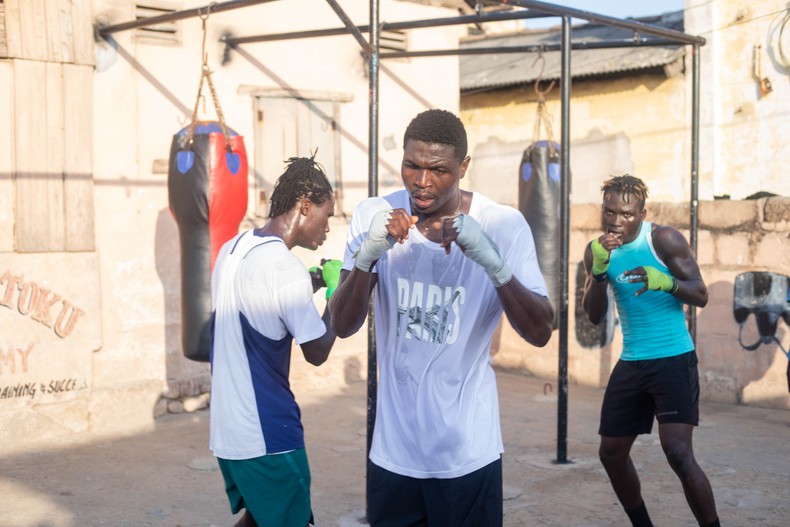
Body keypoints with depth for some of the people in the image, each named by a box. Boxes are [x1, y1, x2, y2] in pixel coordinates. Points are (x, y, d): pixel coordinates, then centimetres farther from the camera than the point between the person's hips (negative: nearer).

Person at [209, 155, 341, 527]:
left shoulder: (232, 249, 7)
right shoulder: (283, 265, -19)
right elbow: (318, 351, -13)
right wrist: (335, 290, -1)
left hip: (227, 428, 8)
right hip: (267, 434, -8)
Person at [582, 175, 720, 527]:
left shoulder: (663, 239, -10)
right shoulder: (597, 250, 4)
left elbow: (701, 296, -11)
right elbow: (594, 316, -2)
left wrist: (666, 282, -32)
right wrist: (599, 269, -18)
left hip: (674, 359, -6)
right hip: (631, 363, 6)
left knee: (678, 452, -19)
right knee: (611, 453, 11)